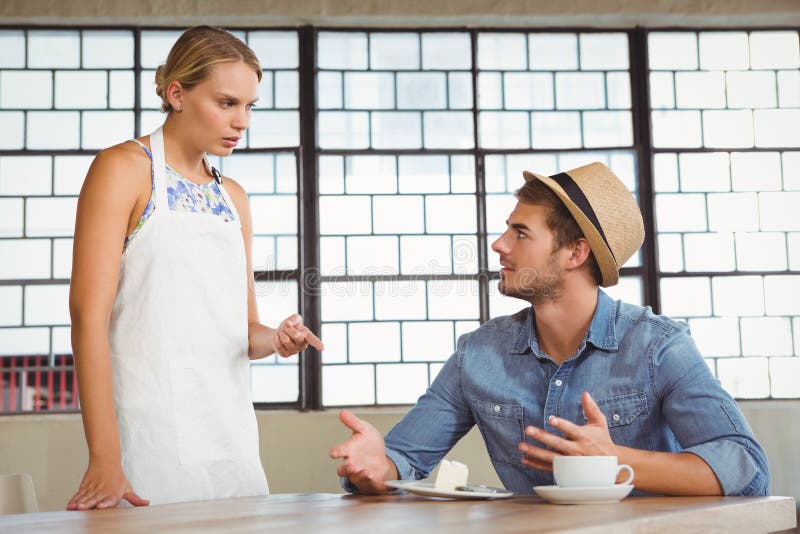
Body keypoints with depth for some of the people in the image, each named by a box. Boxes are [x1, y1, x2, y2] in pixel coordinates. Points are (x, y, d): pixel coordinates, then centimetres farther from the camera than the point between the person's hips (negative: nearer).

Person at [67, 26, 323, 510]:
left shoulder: (233, 197, 15)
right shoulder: (124, 168, -4)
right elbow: (89, 313, -12)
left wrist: (275, 339, -6)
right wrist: (104, 458, -21)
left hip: (233, 434, 6)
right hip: (154, 433, -6)